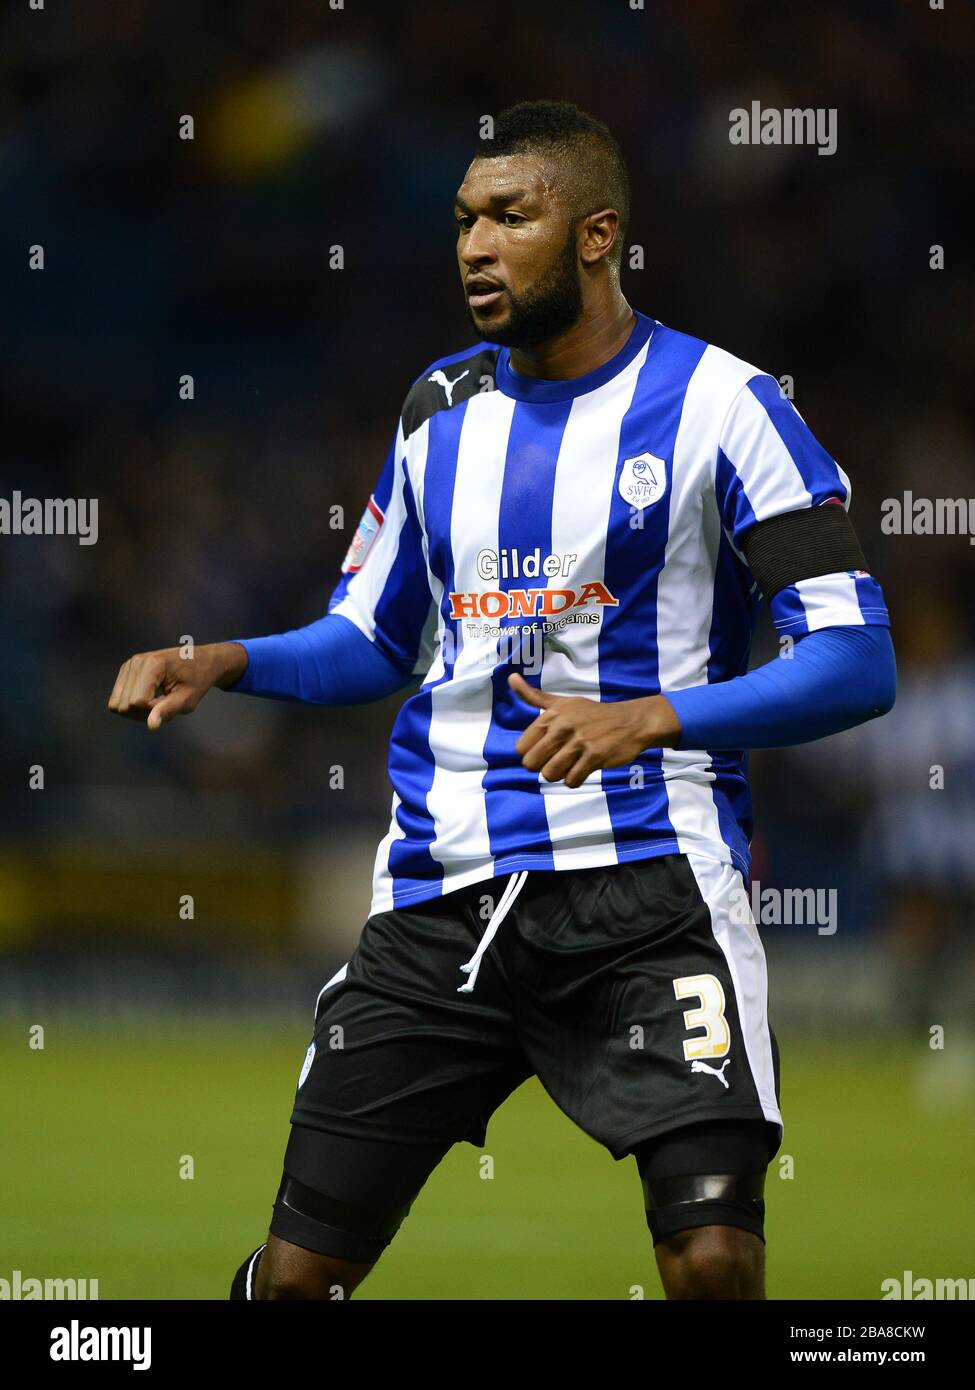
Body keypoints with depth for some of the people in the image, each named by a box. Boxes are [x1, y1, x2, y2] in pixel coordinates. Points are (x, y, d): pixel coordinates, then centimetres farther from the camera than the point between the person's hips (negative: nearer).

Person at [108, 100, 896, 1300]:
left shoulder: (717, 403, -4)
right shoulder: (440, 409, 13)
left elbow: (857, 662, -8)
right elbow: (373, 638, 24)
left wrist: (652, 718, -21)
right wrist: (225, 664, 4)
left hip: (647, 876, -4)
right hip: (443, 887, 5)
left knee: (715, 1260, -20)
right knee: (300, 1268, 3)